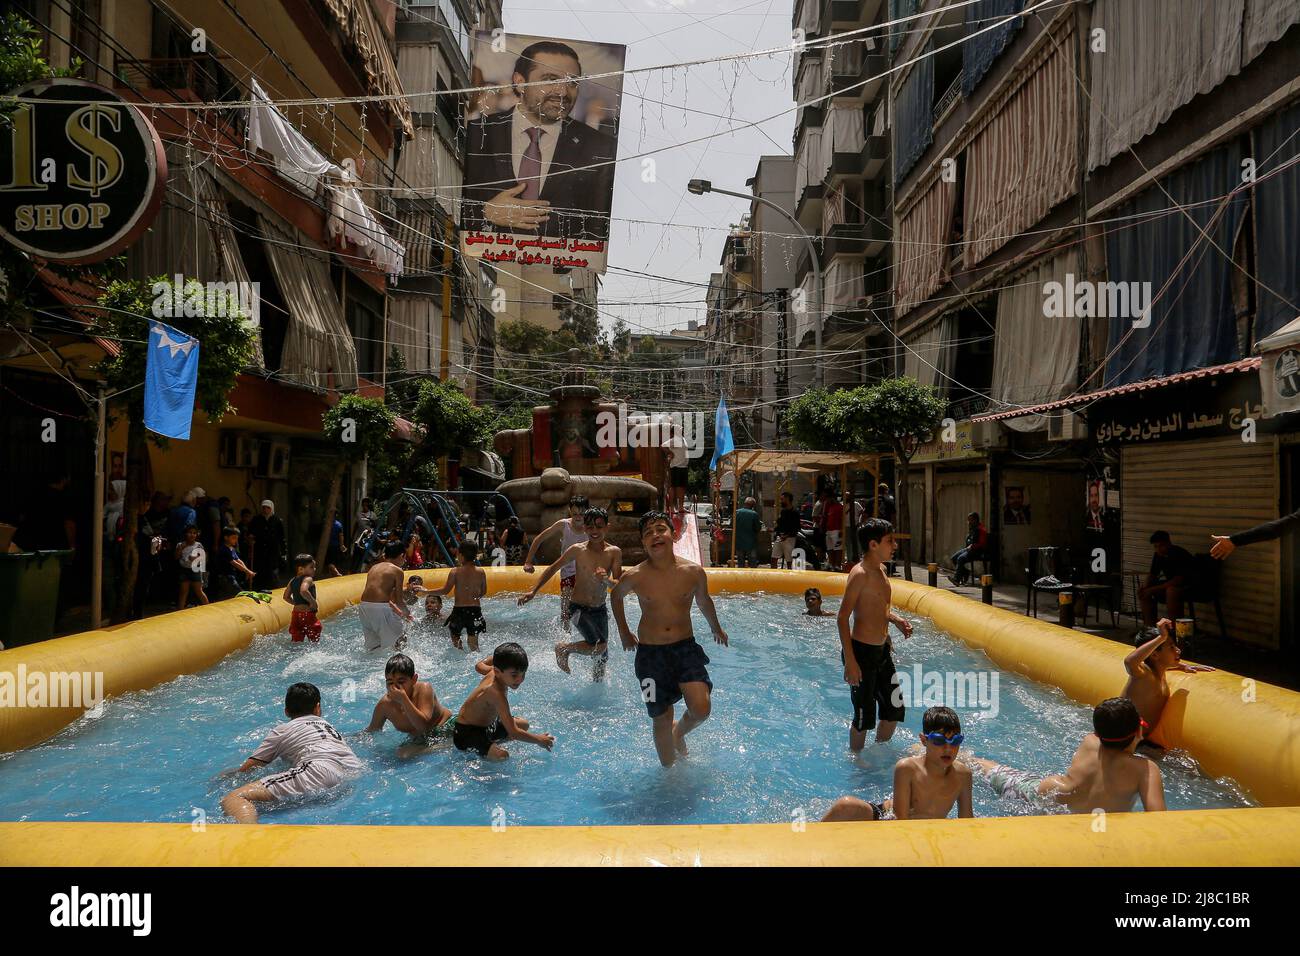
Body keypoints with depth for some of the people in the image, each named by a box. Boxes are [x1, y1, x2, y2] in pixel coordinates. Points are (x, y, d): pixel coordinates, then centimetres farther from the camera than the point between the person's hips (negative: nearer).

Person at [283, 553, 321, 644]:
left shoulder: (293, 581, 12)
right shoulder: (308, 579, -13)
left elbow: (286, 597, 17)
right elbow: (303, 591, -32)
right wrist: (313, 602, -22)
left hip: (296, 614, 8)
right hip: (308, 614, -8)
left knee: (296, 642, 14)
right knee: (315, 642, 0)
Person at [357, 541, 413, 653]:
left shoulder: (374, 567, 19)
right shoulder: (397, 570, 0)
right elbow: (399, 600, -1)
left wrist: (397, 610, 32)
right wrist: (406, 614, 17)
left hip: (364, 606, 7)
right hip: (381, 607, -7)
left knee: (372, 645, 22)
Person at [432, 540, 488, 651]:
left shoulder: (455, 571, -9)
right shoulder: (480, 572, -1)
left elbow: (445, 590, -7)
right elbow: (483, 592, 9)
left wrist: (426, 591, 5)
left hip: (459, 610, -2)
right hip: (475, 610, 2)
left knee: (455, 638, 20)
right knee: (473, 642, 13)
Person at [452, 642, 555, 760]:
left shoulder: (494, 672, -10)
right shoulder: (497, 693, -35)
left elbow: (479, 666, 17)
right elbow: (513, 733, -34)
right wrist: (538, 739, -22)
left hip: (486, 724, 10)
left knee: (523, 724, 20)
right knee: (501, 755, -35)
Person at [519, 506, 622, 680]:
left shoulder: (614, 552, -6)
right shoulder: (578, 550, -8)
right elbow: (553, 569, 2)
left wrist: (607, 580, -34)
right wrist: (533, 591, -1)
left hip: (600, 610, 3)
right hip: (578, 607, -3)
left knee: (603, 656, 13)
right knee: (600, 646, -22)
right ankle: (563, 648, 2)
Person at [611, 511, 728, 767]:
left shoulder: (694, 572, -9)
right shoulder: (633, 577, -11)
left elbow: (704, 601, 13)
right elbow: (616, 596, 12)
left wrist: (716, 628, 29)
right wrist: (624, 633, 19)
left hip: (686, 647, 1)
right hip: (650, 653, 0)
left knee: (701, 709, -15)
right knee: (661, 720, 6)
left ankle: (679, 732, 20)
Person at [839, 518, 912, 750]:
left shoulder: (881, 569, 9)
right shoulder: (860, 573, -19)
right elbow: (843, 618, -21)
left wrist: (896, 619, 4)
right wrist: (850, 661, -23)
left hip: (882, 650, 9)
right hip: (861, 651, -9)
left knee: (895, 709, 17)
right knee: (865, 716, 3)